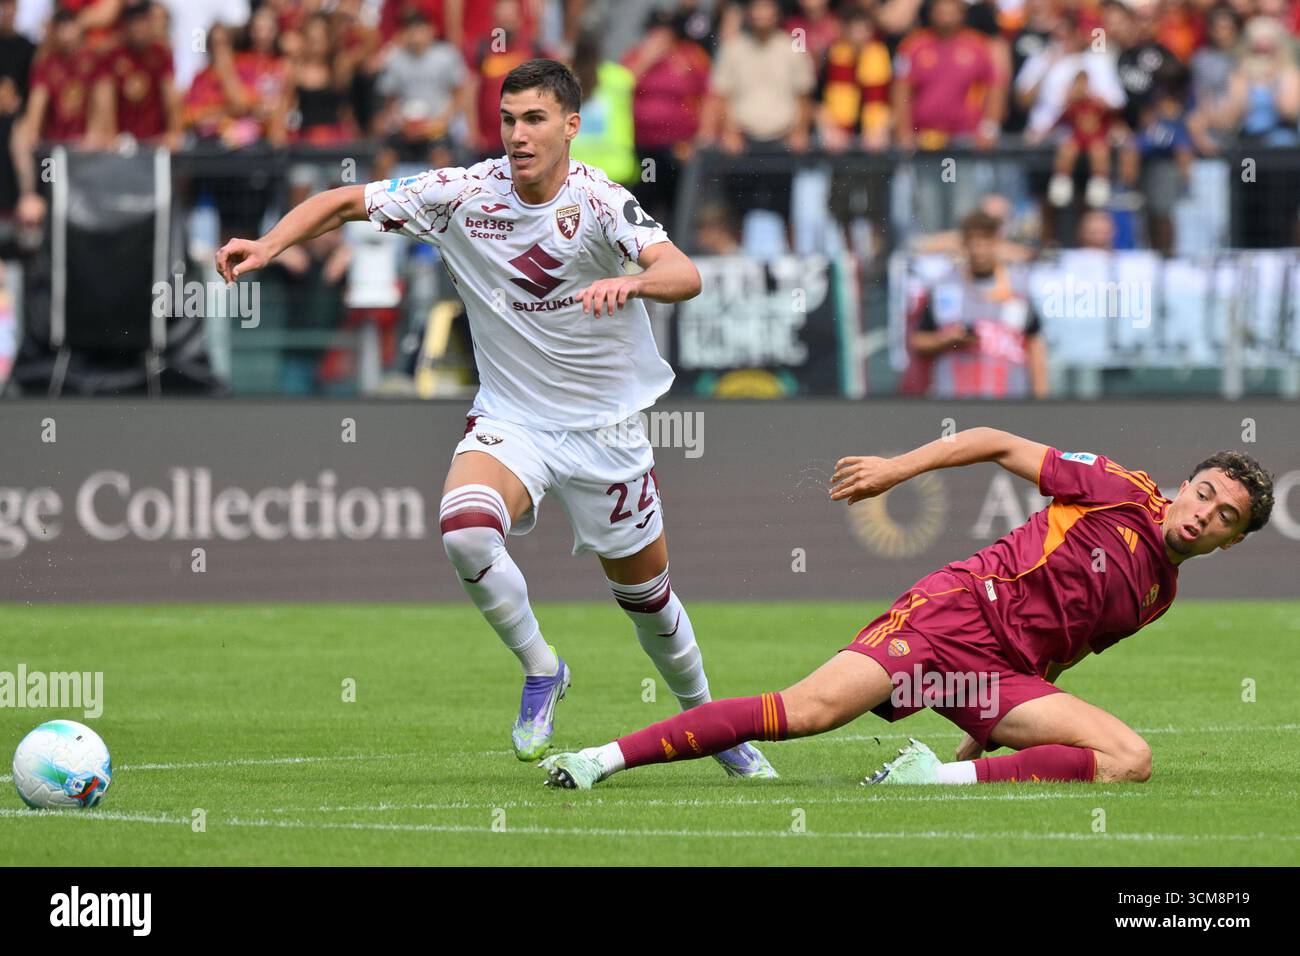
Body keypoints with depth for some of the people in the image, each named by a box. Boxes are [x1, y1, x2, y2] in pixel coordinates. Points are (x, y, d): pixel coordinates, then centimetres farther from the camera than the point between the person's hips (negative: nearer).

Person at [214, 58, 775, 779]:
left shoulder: (599, 201, -16)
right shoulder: (464, 194, -10)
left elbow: (683, 275, -32)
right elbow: (344, 202, -1)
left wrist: (631, 283, -54)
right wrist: (267, 245, -17)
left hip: (606, 426, -1)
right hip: (509, 419, 1)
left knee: (646, 593, 10)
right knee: (465, 529, -30)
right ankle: (539, 670, -7)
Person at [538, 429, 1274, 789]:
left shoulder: (1158, 596, 19)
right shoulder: (1121, 494, 3)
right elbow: (1000, 445, 6)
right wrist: (900, 468, -4)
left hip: (1007, 674, 5)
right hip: (957, 609, -5)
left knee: (1130, 759, -19)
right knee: (814, 707, -24)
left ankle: (947, 777, -26)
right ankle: (604, 759, -23)